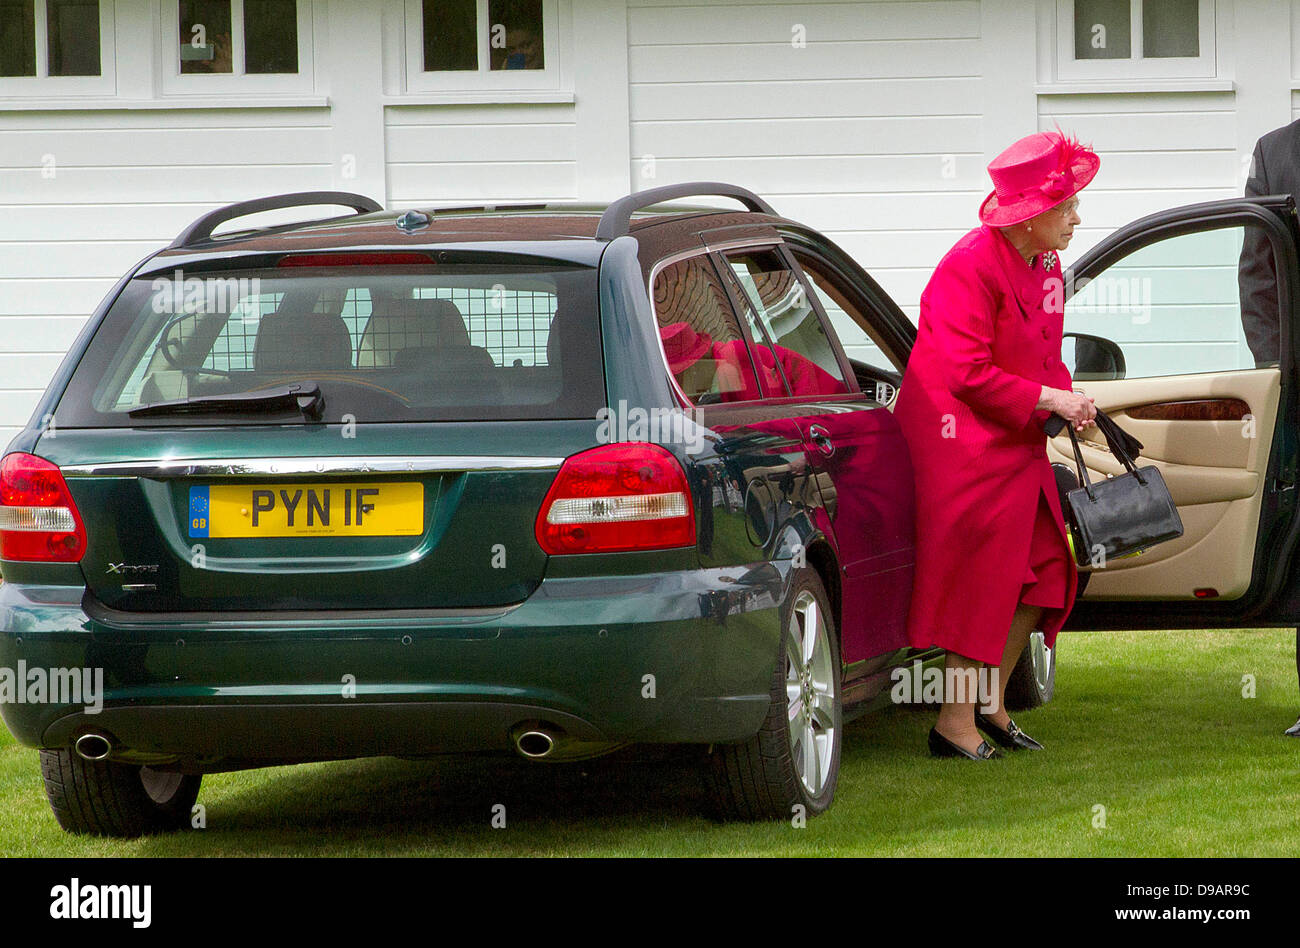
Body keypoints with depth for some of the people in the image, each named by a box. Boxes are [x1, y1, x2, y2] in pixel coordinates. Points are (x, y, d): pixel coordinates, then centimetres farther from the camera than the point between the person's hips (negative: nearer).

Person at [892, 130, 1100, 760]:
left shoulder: (1045, 266, 9)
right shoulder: (971, 268, -20)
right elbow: (969, 373, -23)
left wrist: (1068, 400, 0)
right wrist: (1048, 399, -20)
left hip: (1015, 445, 9)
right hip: (964, 443, -9)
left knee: (1045, 569, 8)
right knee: (984, 580, -9)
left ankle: (990, 704, 19)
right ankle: (956, 726, -2)